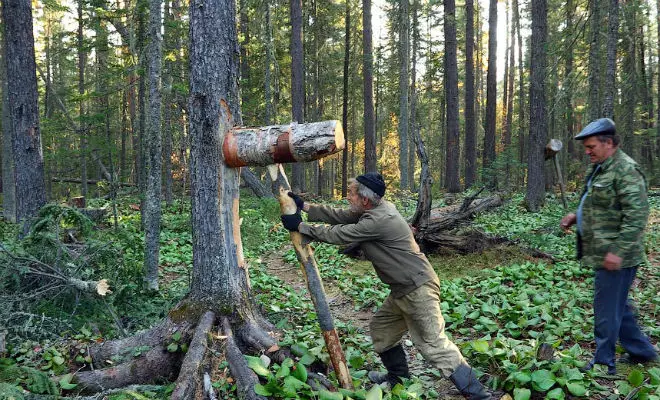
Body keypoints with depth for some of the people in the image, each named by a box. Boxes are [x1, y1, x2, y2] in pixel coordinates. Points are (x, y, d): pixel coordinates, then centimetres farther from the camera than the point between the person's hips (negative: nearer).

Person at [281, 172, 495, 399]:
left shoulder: (378, 220, -24)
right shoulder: (374, 210, 5)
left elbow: (337, 235, -16)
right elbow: (339, 216, 13)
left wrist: (300, 227, -5)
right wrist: (305, 206, 12)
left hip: (418, 289, -10)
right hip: (403, 290, 10)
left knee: (433, 345, -9)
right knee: (381, 329, 22)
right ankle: (398, 378, 39)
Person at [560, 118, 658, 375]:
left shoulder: (626, 170, -17)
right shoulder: (601, 169, 15)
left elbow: (636, 215, -23)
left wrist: (618, 251, -25)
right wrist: (577, 216, 10)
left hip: (615, 257, -10)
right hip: (602, 254, 10)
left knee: (607, 309, 0)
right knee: (618, 305, 20)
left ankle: (603, 363, 13)